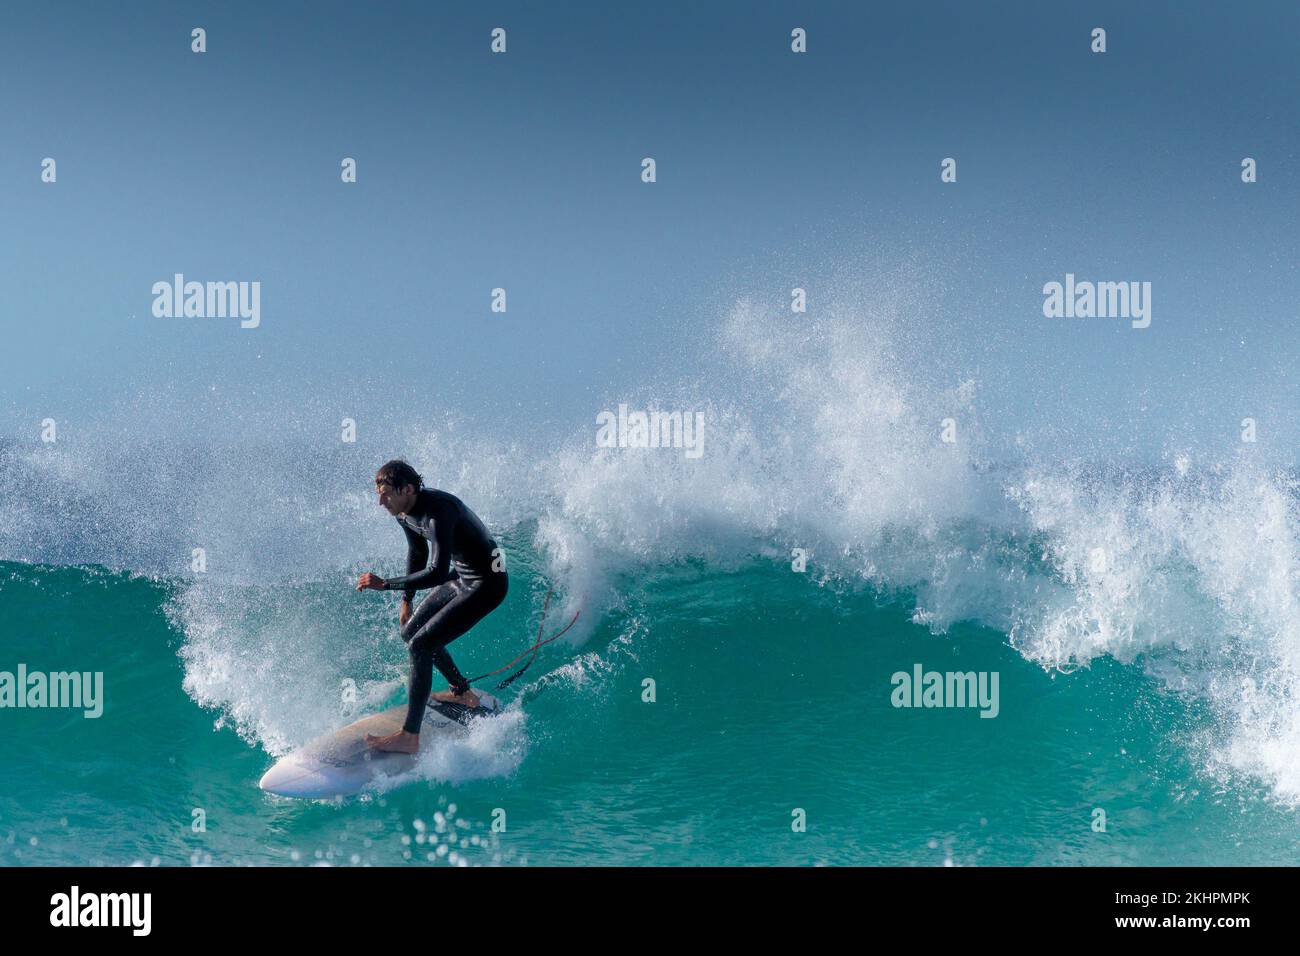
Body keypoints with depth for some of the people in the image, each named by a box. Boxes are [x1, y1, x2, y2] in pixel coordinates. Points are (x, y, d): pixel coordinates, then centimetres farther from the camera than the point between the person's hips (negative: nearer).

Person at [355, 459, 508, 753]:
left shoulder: (438, 513, -32)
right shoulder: (404, 511, -3)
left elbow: (437, 573, -40)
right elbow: (418, 553, 15)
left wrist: (384, 584, -36)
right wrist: (406, 600, 20)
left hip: (485, 585, -10)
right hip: (461, 576, 10)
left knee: (421, 646, -17)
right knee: (410, 632, 18)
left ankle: (409, 737, -17)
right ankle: (463, 693, 37)